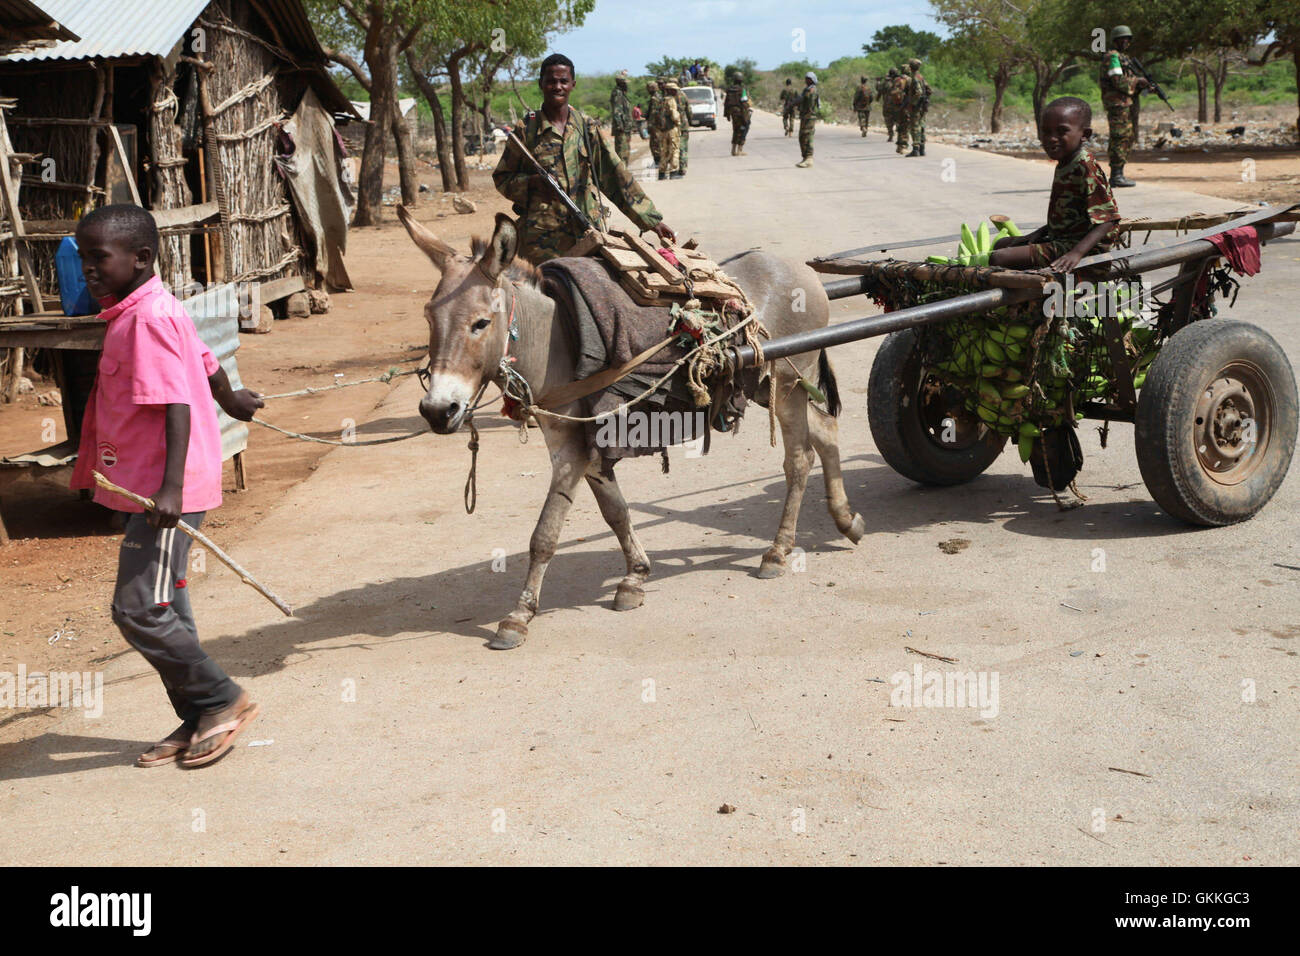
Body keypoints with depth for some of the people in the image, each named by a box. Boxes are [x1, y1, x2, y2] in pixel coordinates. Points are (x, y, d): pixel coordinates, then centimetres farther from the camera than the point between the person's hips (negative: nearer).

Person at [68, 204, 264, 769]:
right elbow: (202, 362, 27)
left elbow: (177, 403, -24)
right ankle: (197, 721, 22)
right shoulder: (146, 311, 12)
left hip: (162, 492, -10)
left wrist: (170, 487, -31)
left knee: (138, 608, -9)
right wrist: (230, 399, 47)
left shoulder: (147, 318, -17)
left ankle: (224, 701, 5)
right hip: (145, 488, 10)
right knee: (164, 606, 13)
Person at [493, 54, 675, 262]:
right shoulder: (527, 129, 3)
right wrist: (532, 182, -13)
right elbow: (501, 177, 8)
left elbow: (615, 174, 8)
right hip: (542, 236, -2)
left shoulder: (586, 126, 8)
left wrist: (651, 219, 4)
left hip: (587, 230, 2)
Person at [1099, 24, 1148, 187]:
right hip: (1117, 103, -10)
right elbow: (1118, 81, -21)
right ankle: (1116, 176, -10)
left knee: (1127, 138, 12)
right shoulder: (1112, 56, -10)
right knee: (1119, 138, -11)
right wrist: (1137, 81, -11)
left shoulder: (1122, 56, 21)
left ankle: (1119, 175, 16)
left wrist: (1140, 84, 4)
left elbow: (1127, 81, 22)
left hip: (1125, 102, 10)